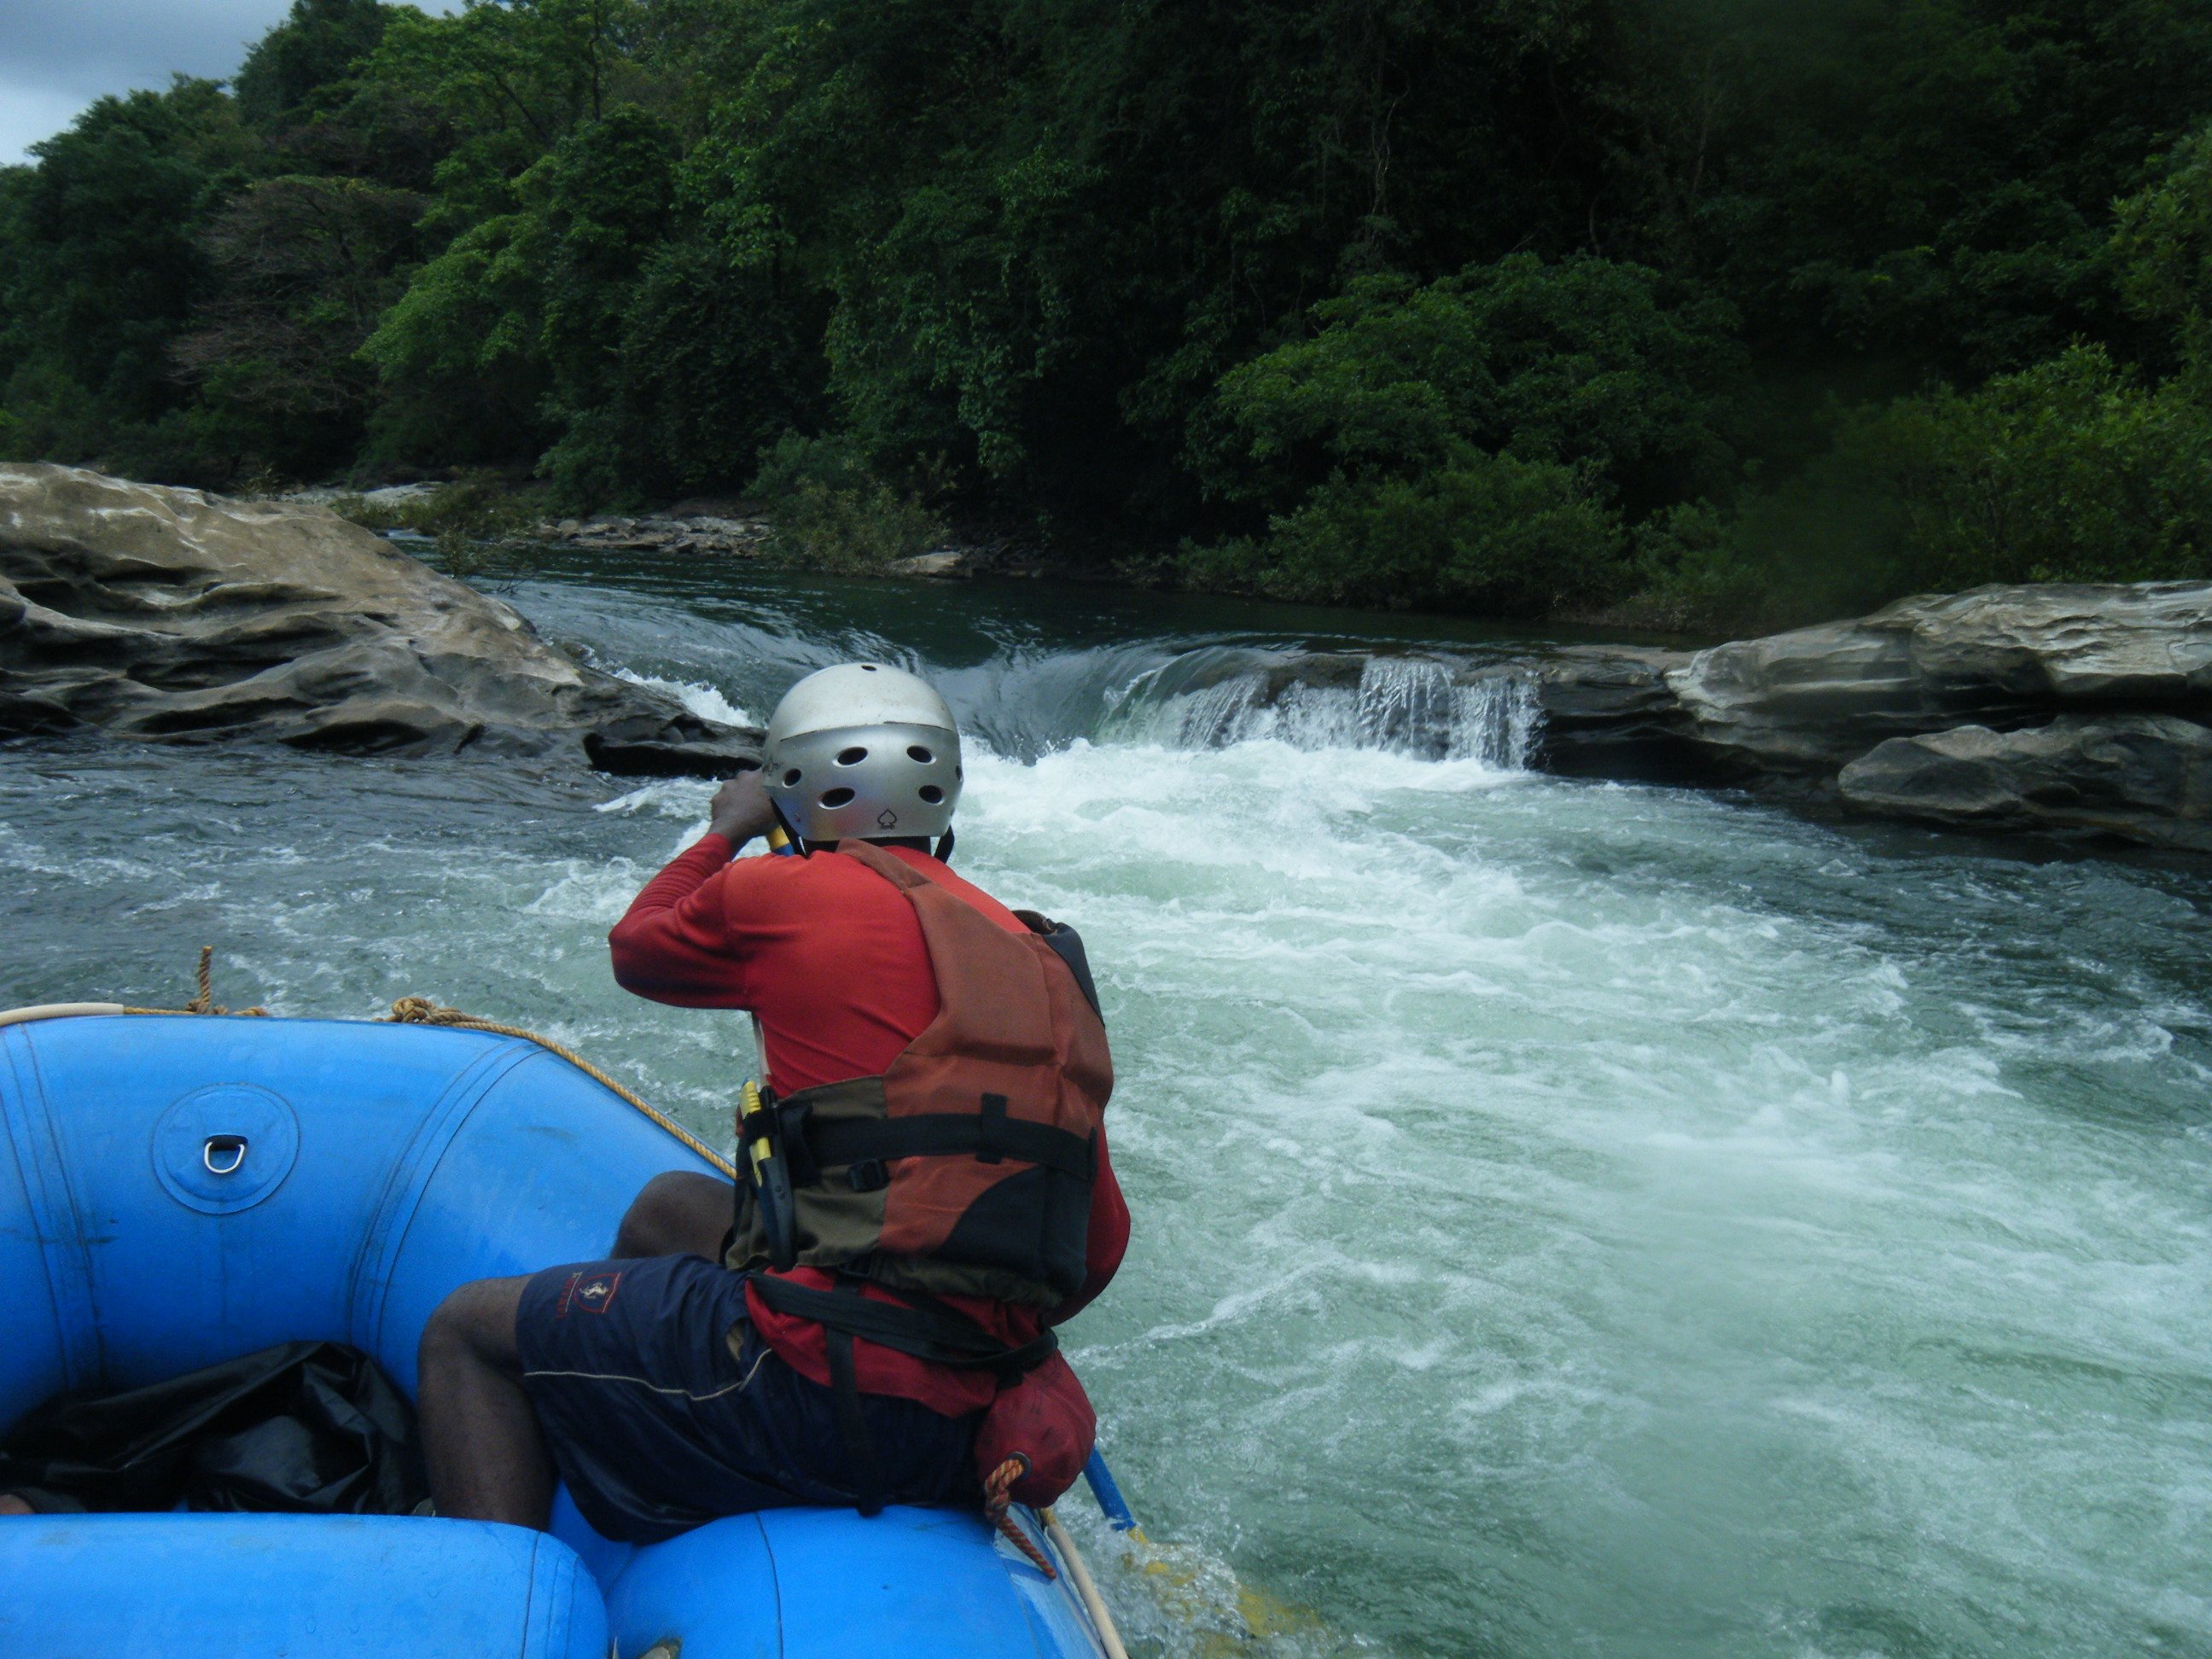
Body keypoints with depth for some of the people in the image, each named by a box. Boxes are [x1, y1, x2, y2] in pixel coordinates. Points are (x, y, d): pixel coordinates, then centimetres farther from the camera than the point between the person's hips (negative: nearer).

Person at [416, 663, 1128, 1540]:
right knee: (668, 1205, 30)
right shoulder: (1042, 955, 9)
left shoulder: (786, 894, -7)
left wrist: (725, 832, 33)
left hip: (822, 1389, -7)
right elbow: (1102, 1240, 10)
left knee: (466, 1334, 12)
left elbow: (637, 950, 17)